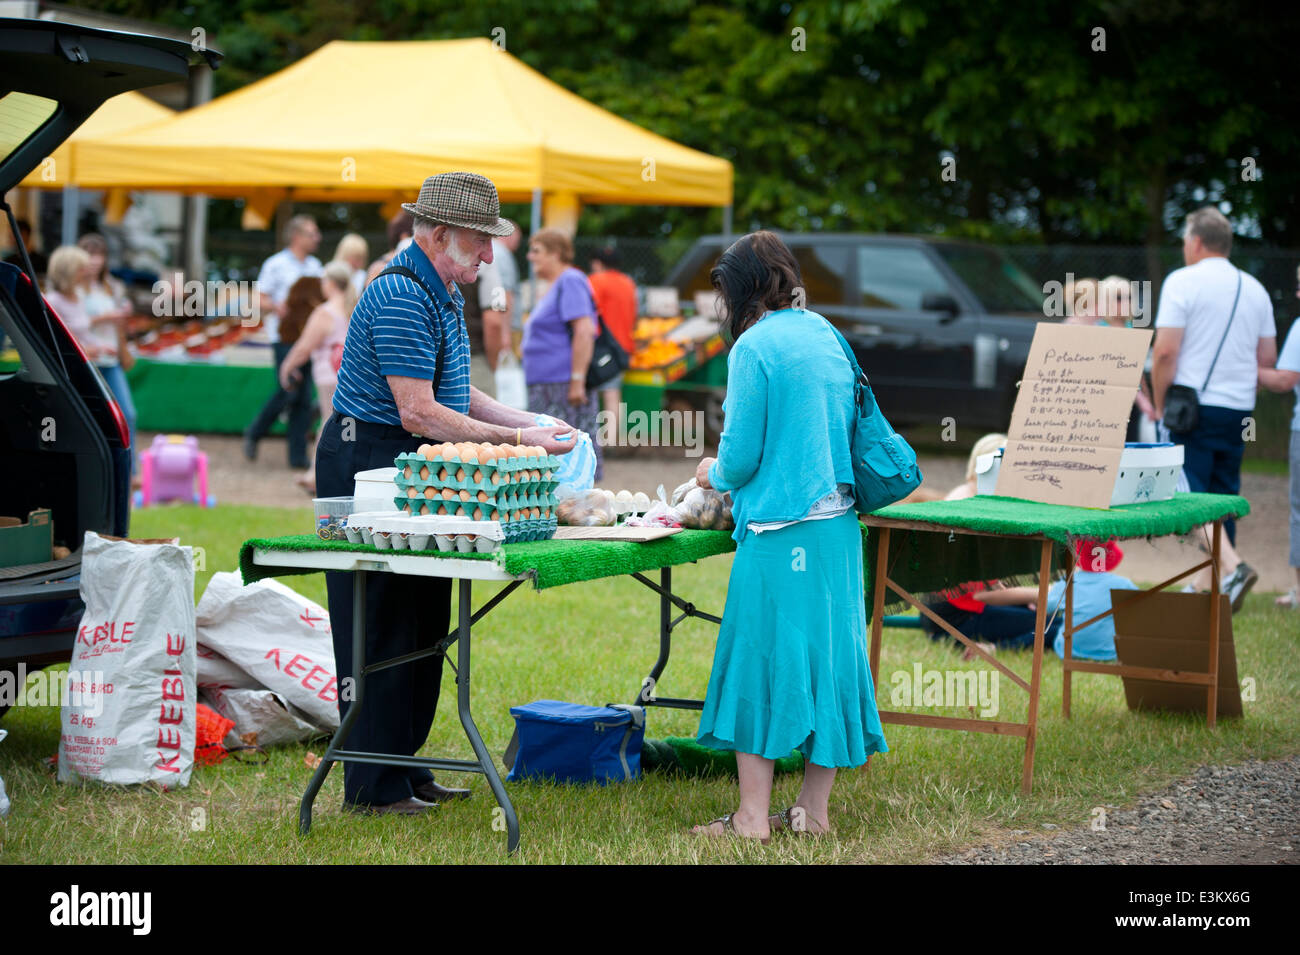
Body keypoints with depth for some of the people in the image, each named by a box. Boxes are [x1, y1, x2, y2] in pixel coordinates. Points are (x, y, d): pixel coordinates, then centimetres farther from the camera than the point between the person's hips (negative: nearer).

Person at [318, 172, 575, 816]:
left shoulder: (443, 294, 14)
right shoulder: (401, 297, -19)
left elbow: (450, 395, 21)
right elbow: (418, 412, -24)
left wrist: (528, 422, 8)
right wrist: (513, 440, -21)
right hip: (369, 467, -10)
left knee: (420, 627, 13)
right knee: (381, 632, -6)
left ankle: (404, 768, 21)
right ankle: (373, 787, -1)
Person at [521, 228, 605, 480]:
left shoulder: (570, 282, -11)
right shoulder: (556, 286, 20)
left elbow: (584, 331, -21)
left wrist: (577, 380, -25)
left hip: (564, 384, -11)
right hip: (548, 386, 11)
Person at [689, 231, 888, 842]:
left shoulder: (755, 347, -11)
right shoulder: (826, 334, 10)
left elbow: (741, 456, -12)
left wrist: (714, 474, 11)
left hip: (780, 529, -7)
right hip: (837, 522, 7)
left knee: (759, 655, 0)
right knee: (827, 653, 10)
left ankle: (753, 817, 2)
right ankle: (813, 809, 16)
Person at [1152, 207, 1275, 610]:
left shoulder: (1182, 281, -7)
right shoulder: (1255, 289, 13)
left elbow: (1166, 350, -13)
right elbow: (1267, 358, 16)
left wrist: (1159, 403, -2)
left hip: (1195, 406, -6)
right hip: (1240, 410, 6)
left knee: (1191, 495, -9)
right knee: (1223, 494, 11)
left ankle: (1233, 567, -28)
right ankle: (1211, 586, 13)